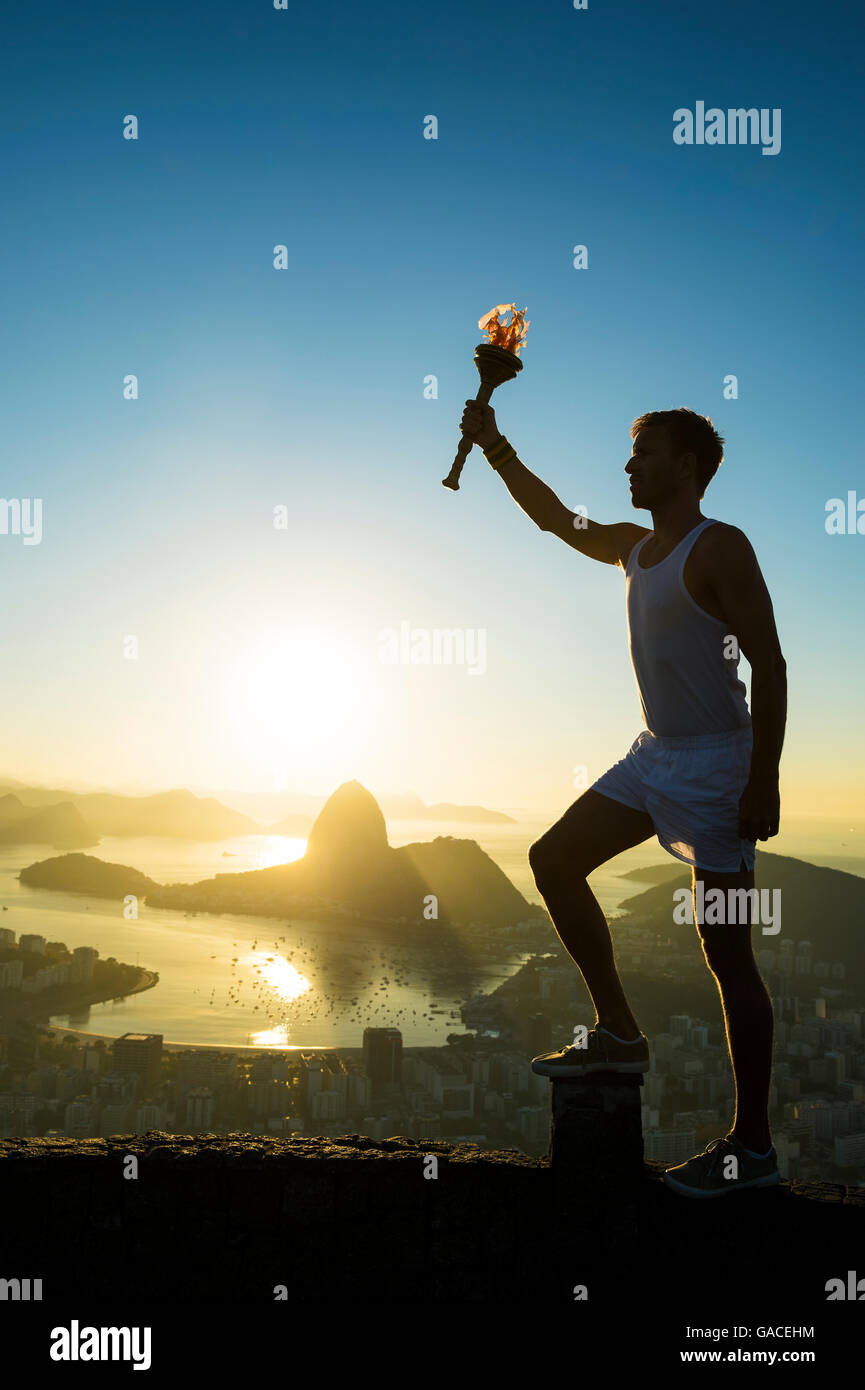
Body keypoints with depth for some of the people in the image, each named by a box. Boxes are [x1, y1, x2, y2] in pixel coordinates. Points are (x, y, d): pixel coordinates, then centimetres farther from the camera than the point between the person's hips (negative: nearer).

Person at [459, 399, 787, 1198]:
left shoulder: (719, 547, -12)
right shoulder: (634, 550, 12)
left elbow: (770, 666, -17)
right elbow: (555, 518, 26)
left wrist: (764, 779, -22)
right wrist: (494, 446, 22)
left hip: (716, 763, -9)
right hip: (655, 755, 9)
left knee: (727, 955, -4)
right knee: (554, 860, 11)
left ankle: (753, 1146, 7)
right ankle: (619, 1034, 20)